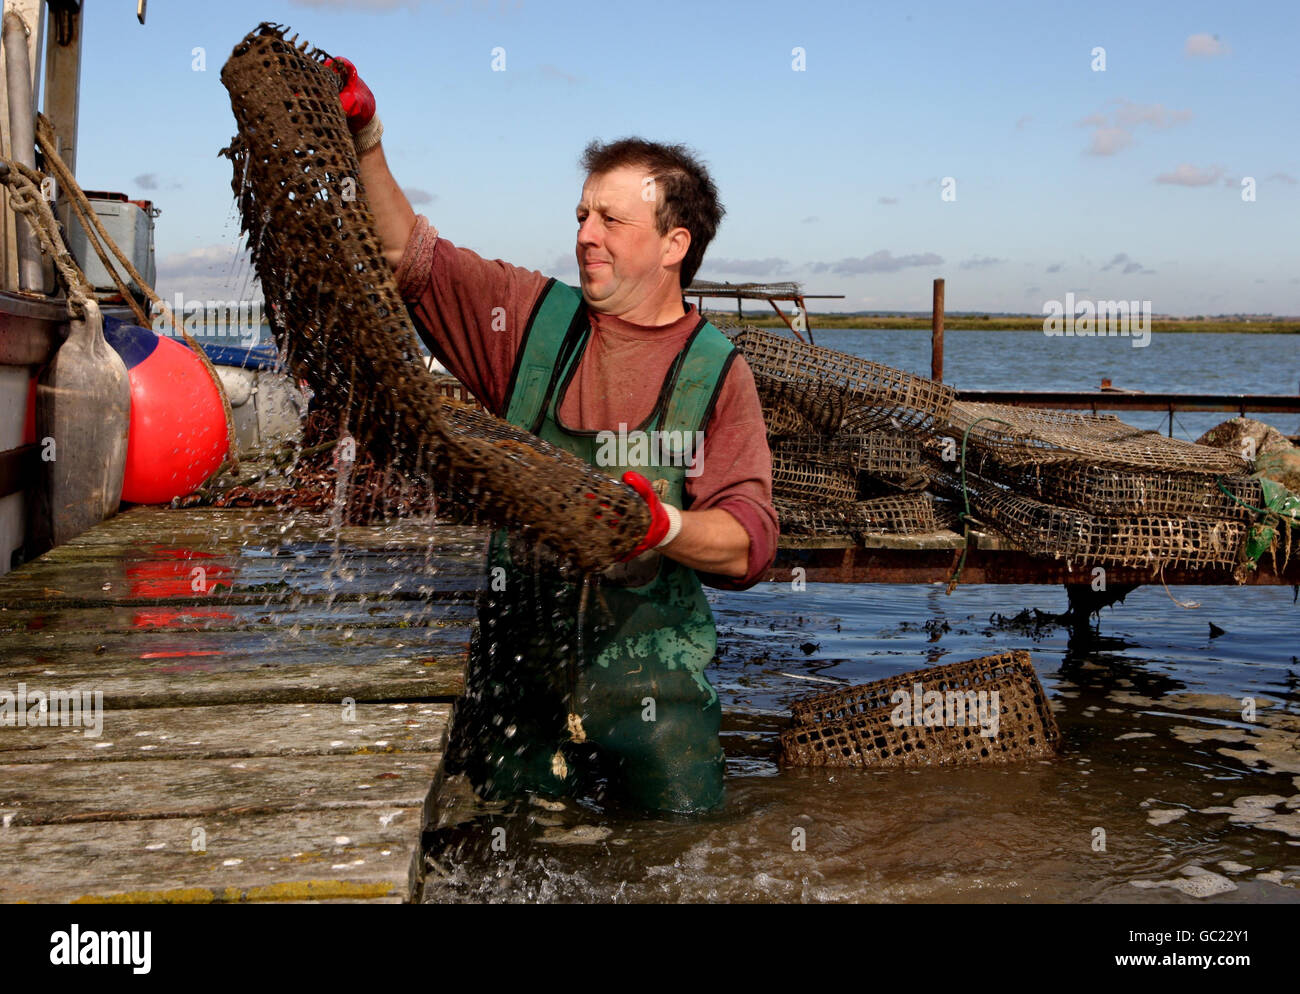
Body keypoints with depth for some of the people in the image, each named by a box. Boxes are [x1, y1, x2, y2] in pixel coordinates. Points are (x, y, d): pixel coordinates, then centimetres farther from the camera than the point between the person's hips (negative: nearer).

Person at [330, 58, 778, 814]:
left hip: (652, 690, -2)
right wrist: (366, 144, 0)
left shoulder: (717, 371, -1)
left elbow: (749, 544, -8)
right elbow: (414, 256, 10)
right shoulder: (535, 317, 6)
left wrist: (663, 525, -27)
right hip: (519, 673, 2)